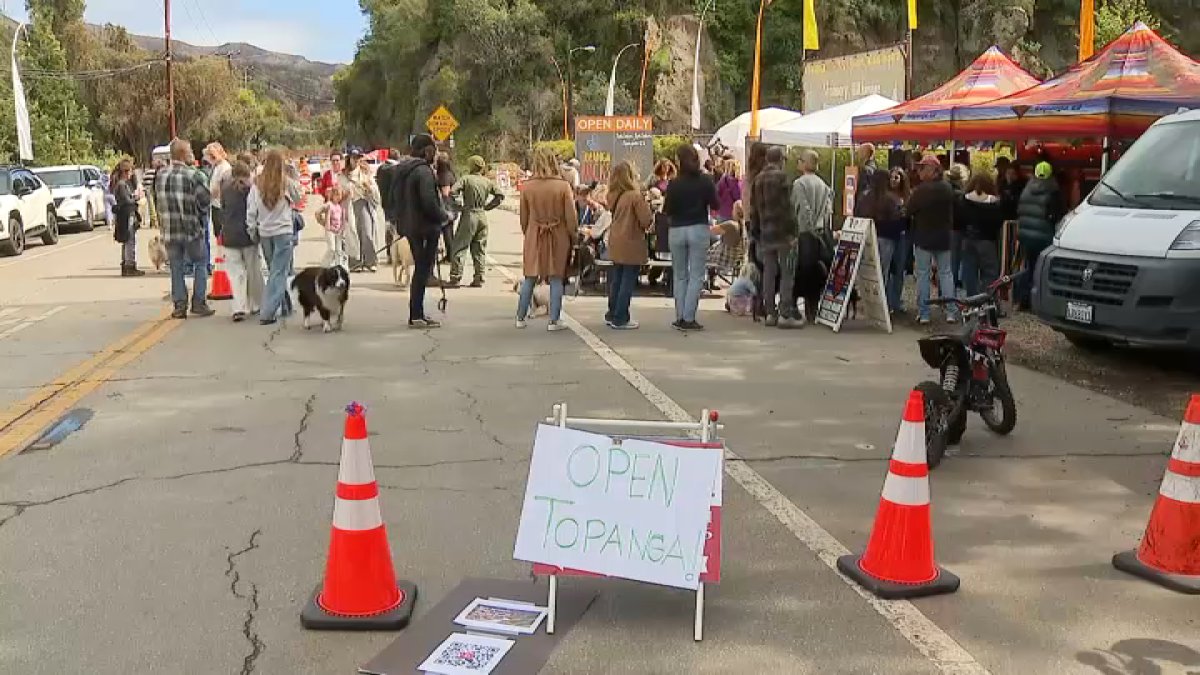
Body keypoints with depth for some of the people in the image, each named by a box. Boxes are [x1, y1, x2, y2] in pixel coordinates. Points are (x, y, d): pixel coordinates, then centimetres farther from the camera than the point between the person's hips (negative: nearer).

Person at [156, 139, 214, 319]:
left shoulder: (160, 175, 3)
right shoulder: (194, 175, -14)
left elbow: (156, 199, 10)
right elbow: (205, 199, -14)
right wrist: (200, 215, 3)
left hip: (169, 230, 4)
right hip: (192, 229, -4)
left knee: (176, 268, 10)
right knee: (201, 265, 10)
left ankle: (179, 306, 10)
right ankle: (198, 303, 8)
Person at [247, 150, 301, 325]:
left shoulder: (257, 184, -2)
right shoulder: (286, 183, -10)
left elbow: (251, 210, 1)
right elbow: (297, 198, 8)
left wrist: (252, 230, 10)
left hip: (264, 233, 4)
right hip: (282, 232, -4)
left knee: (274, 271, 18)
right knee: (279, 273, -2)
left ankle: (281, 307, 25)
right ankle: (267, 312, -10)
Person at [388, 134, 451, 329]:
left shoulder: (400, 169, 10)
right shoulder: (423, 171, -18)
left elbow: (393, 197, 16)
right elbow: (429, 203, -23)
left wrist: (397, 218, 22)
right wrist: (444, 216, -8)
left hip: (409, 225, 9)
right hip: (425, 227, -9)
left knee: (420, 269, 18)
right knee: (423, 270, -2)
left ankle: (417, 313, 24)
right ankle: (416, 317, 1)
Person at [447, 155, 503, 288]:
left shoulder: (466, 179, -7)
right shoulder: (487, 181, 6)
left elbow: (452, 192, -17)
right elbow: (500, 196, 7)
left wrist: (459, 205, -3)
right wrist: (488, 206, 10)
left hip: (469, 214, -5)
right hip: (482, 216, 5)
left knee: (458, 248, 1)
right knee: (480, 249, 11)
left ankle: (456, 278, -2)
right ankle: (479, 278, 11)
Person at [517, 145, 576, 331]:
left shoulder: (527, 186, -4)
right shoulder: (563, 186, -10)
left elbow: (523, 217, 5)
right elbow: (571, 217, -6)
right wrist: (573, 236, 7)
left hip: (534, 237, 2)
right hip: (558, 237, -2)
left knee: (530, 278, 12)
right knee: (556, 279, 5)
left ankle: (521, 318, 18)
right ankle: (554, 321, 7)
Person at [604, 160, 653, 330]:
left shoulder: (614, 195, 2)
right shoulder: (635, 196, -18)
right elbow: (646, 221, -18)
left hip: (616, 243, 7)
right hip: (631, 243, -7)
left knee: (616, 280, 17)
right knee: (628, 282, 1)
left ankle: (612, 315, 26)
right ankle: (620, 319, 3)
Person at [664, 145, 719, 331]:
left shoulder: (674, 184, -7)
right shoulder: (706, 181, -6)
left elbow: (667, 211, -3)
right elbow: (715, 205, -1)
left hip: (677, 231, 1)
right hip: (699, 230, -1)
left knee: (680, 276, 12)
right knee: (696, 276, 3)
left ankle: (680, 317, 11)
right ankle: (688, 318, -3)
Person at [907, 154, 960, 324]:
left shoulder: (921, 190, -18)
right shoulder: (947, 188, 2)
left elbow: (909, 211, -12)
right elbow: (952, 212, 12)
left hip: (923, 238, -5)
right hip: (943, 238, 5)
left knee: (923, 275, 2)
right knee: (946, 273, 10)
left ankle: (923, 313, 2)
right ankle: (951, 312, 8)